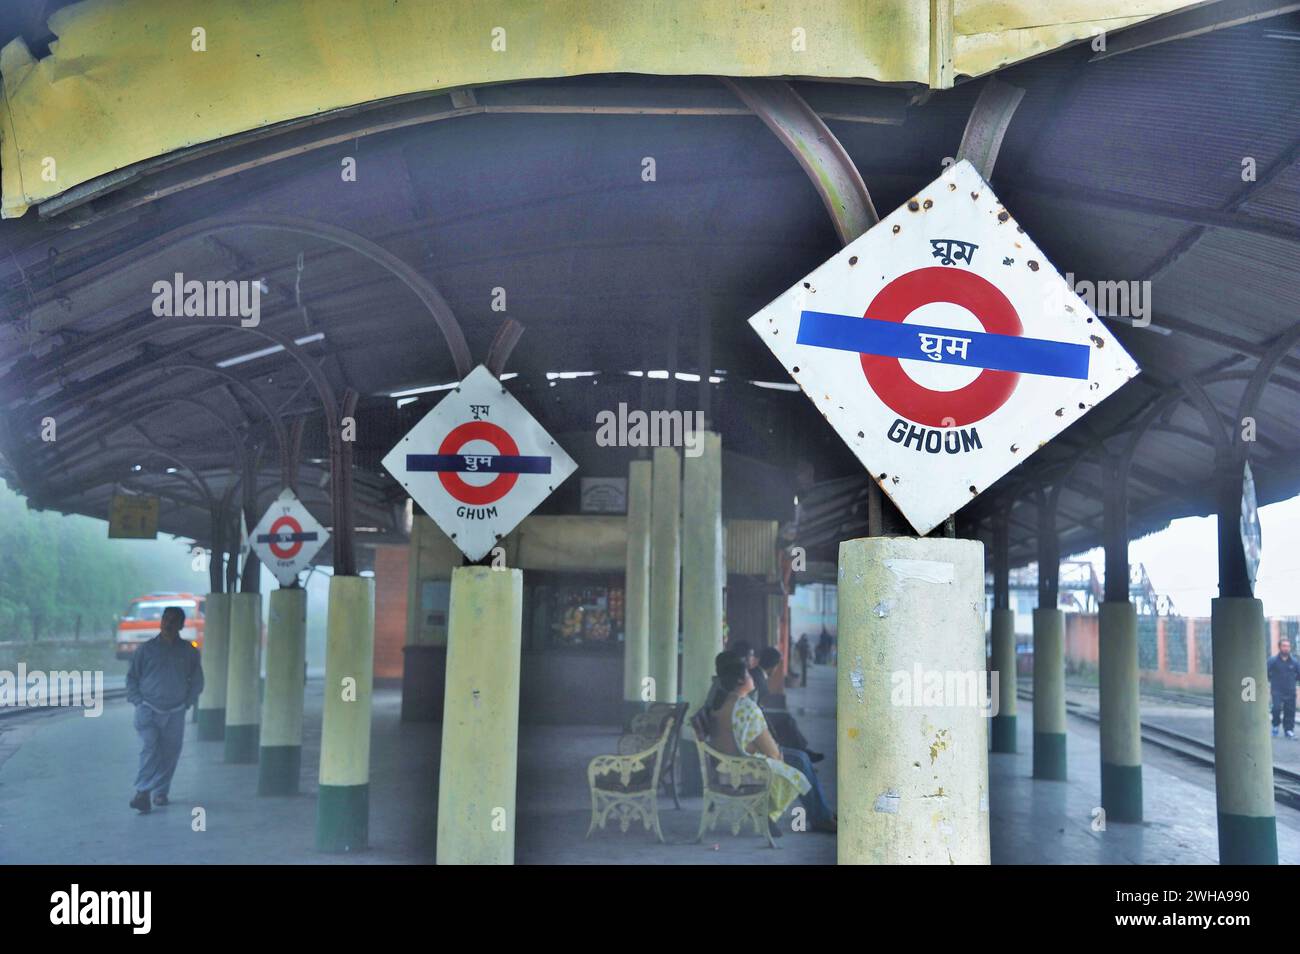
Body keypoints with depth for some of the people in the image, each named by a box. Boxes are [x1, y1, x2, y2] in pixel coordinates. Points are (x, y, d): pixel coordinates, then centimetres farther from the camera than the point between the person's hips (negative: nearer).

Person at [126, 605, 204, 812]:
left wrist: (187, 702, 4)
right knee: (149, 749, -15)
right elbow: (132, 677, 8)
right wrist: (138, 702, -2)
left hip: (175, 713, 2)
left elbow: (197, 681, 14)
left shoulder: (189, 652, 7)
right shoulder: (146, 649, 3)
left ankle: (161, 792, 19)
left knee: (170, 753, 5)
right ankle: (142, 793, -18)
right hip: (148, 710, -2)